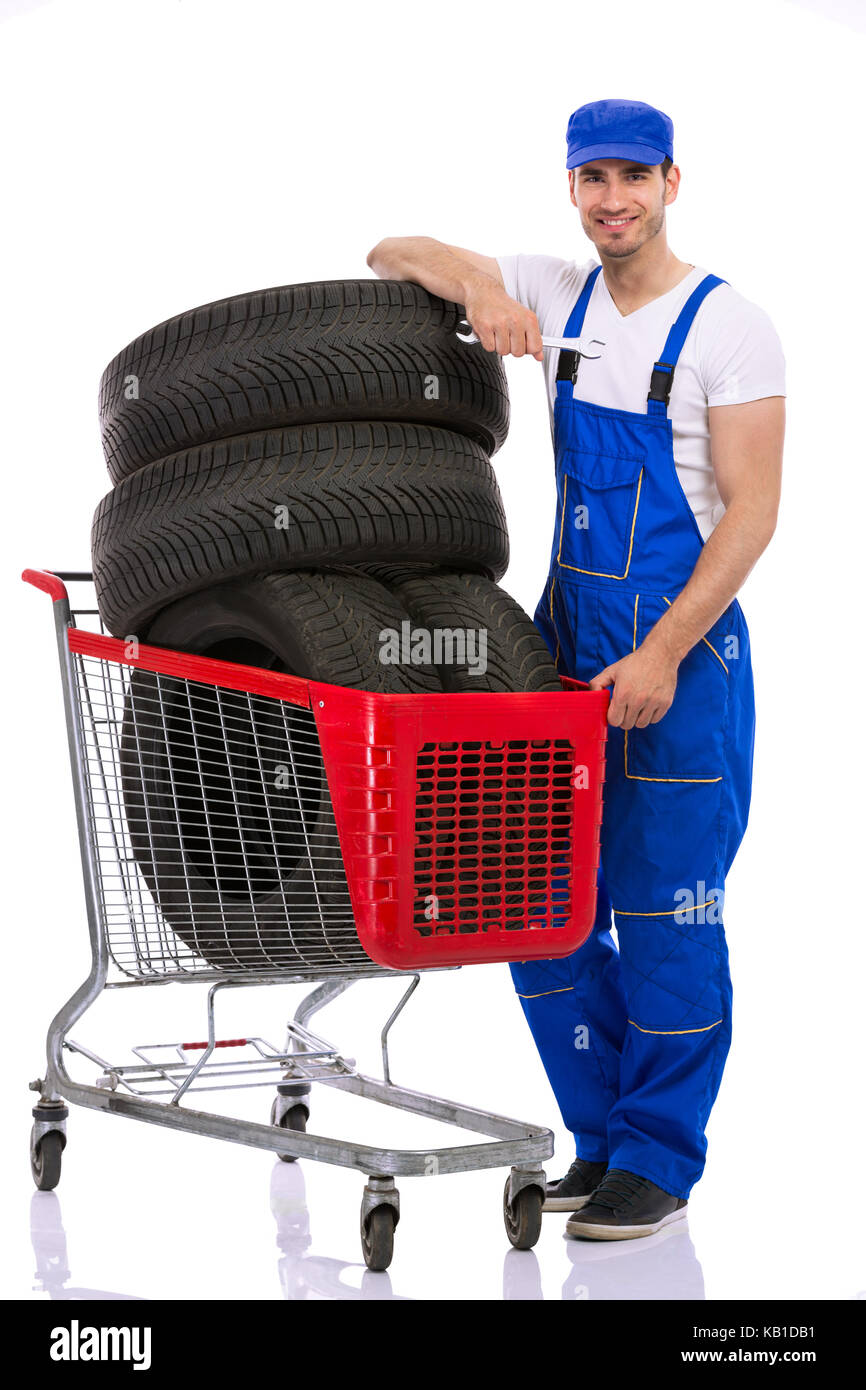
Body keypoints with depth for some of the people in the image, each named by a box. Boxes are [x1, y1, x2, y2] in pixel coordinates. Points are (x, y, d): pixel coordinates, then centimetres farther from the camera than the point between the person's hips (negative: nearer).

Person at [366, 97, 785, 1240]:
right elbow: (392, 257, 8)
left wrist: (662, 654, -21)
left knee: (665, 919, -2)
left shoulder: (728, 325, -9)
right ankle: (600, 1138, 22)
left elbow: (751, 513, -13)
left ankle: (660, 1163, 12)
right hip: (565, 636, 6)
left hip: (683, 652, -6)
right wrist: (478, 284, -14)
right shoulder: (558, 296, 7)